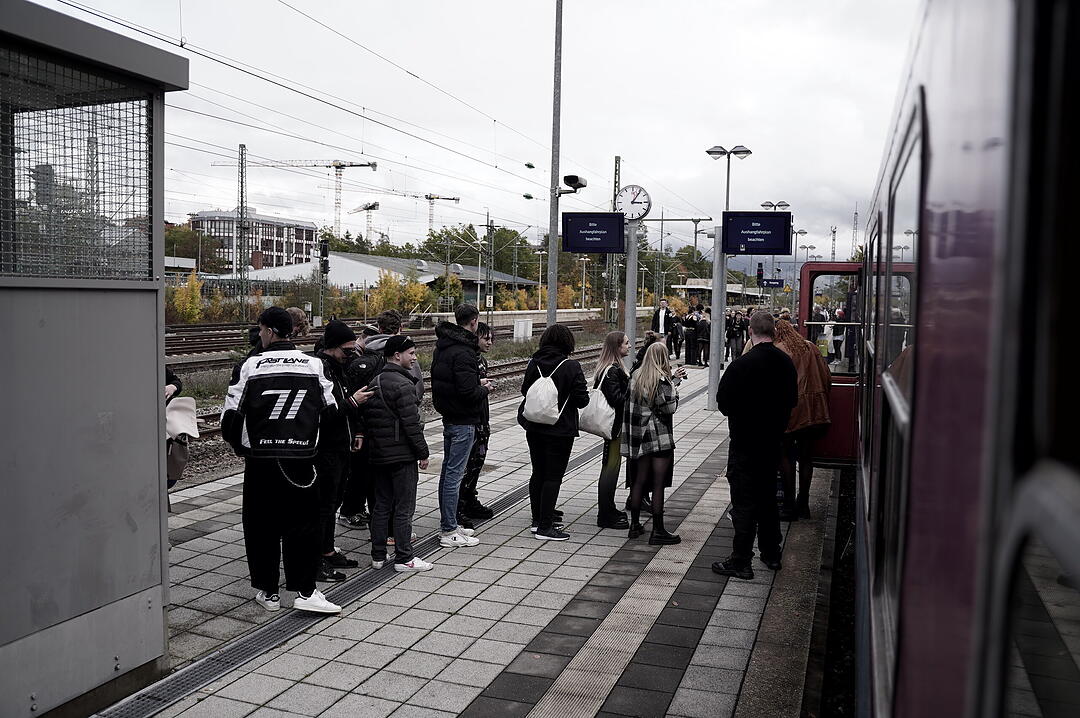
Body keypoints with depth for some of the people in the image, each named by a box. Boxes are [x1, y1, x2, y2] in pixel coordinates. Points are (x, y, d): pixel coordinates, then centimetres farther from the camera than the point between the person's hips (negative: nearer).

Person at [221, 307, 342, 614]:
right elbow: (330, 410, 6)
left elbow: (231, 416, -3)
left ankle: (267, 591, 21)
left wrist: (241, 447, 15)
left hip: (260, 462, -1)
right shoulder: (314, 365, 0)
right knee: (302, 525, 10)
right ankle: (305, 591, 7)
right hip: (301, 460, 1)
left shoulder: (249, 366, -6)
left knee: (261, 527, 12)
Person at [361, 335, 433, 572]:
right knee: (404, 508, -1)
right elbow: (411, 424, -19)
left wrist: (374, 445, 20)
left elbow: (367, 418, 15)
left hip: (377, 454, 8)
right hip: (402, 454, -8)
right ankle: (403, 559, 4)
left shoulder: (374, 383, 11)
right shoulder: (402, 385, -16)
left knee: (381, 505, 14)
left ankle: (378, 555, 19)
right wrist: (423, 452, -11)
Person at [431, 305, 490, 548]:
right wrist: (484, 389, -5)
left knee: (448, 471, 16)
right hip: (463, 420, -10)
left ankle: (448, 524, 27)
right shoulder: (463, 352, -21)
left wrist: (477, 383, 12)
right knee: (454, 473, -4)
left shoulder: (442, 346, 9)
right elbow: (468, 392, -26)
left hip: (448, 416, 10)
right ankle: (449, 532, 2)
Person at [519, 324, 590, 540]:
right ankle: (545, 527, 1)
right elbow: (581, 400, -15)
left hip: (534, 429, 6)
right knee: (553, 476, 0)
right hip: (560, 430, -6)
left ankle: (538, 520, 26)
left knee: (538, 474, 16)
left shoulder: (534, 364, 1)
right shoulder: (570, 366, -15)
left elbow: (525, 390, 9)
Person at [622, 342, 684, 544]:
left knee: (639, 481, 14)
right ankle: (658, 531, 4)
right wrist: (674, 385, -1)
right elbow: (670, 408, -14)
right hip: (659, 437, -7)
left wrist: (672, 379, 18)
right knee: (658, 484, 0)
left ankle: (635, 525, 22)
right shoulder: (662, 379, -14)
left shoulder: (636, 376, 7)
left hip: (638, 437, 7)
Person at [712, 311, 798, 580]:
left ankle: (741, 561, 4)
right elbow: (792, 399, 10)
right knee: (768, 497, 19)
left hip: (745, 443, -6)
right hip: (774, 440, 6)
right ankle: (771, 553, 29)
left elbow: (722, 401, -13)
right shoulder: (786, 362, -1)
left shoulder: (742, 364, -20)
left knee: (744, 500, -1)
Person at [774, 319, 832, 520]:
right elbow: (827, 377, 12)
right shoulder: (811, 347, 11)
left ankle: (790, 507, 3)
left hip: (790, 409, -6)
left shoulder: (778, 350, -6)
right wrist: (820, 398, 22)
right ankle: (803, 505, 19)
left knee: (786, 456, 3)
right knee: (806, 457, 12)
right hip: (815, 411, 6)